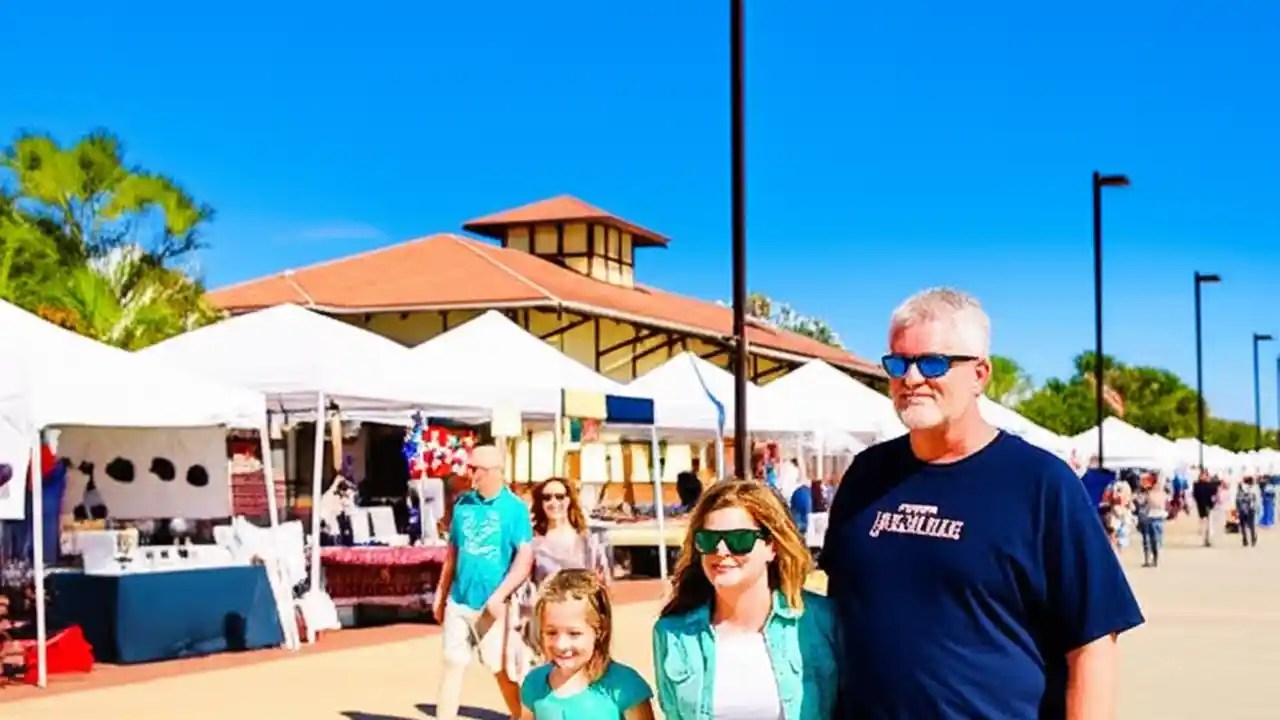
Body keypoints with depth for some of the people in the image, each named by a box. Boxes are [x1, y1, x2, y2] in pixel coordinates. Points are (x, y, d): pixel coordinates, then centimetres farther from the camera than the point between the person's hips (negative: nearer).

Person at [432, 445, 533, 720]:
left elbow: (525, 557, -13)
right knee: (452, 665, 8)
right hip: (458, 601, 4)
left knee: (502, 669, 2)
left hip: (492, 606, -4)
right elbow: (453, 553, 14)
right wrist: (441, 594, 14)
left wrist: (498, 596, -20)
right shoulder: (463, 503, 6)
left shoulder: (515, 508, -8)